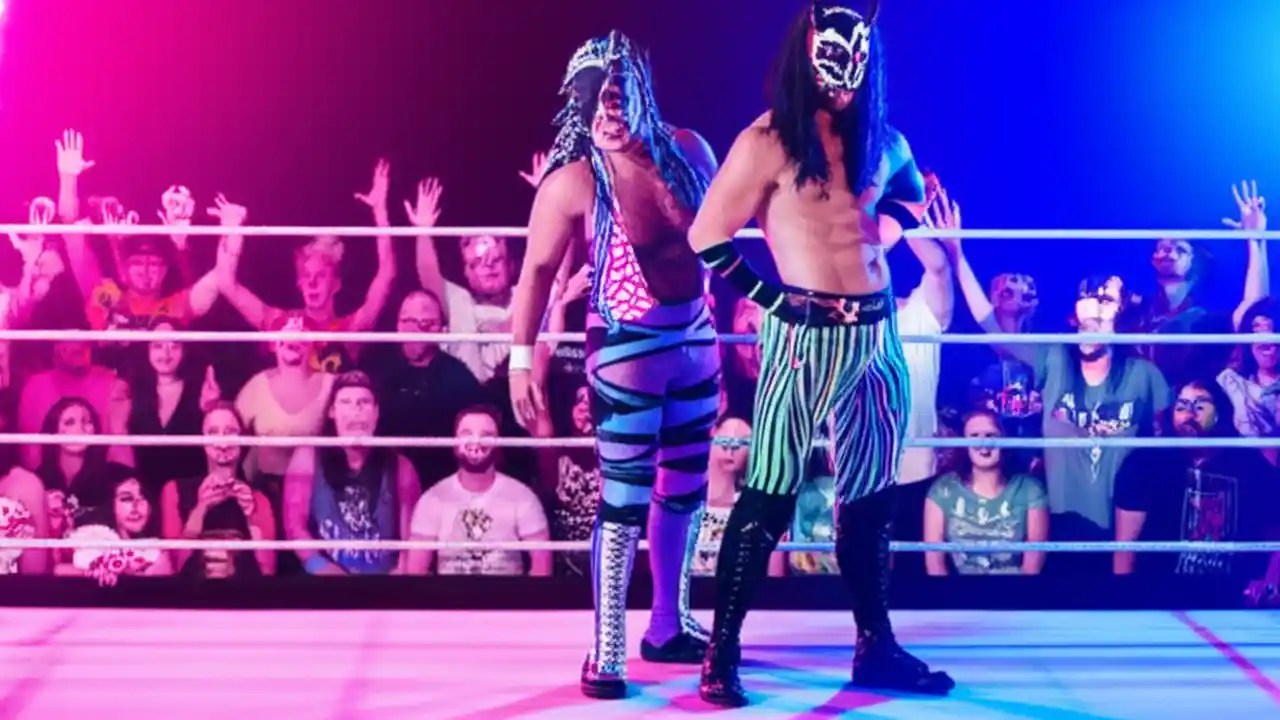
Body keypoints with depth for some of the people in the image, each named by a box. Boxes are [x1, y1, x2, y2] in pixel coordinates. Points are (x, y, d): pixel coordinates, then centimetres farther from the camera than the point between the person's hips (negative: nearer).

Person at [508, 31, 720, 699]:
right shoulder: (574, 180, -14)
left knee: (684, 491, 15)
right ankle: (607, 650, 2)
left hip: (696, 342, 6)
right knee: (625, 501, -6)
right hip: (626, 350, -6)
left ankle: (669, 627, 30)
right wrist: (521, 359, -19)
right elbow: (538, 271, -13)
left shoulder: (686, 150, 1)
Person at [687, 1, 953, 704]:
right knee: (769, 494, -5)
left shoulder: (882, 141, 10)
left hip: (876, 334, 6)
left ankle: (875, 647, 22)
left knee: (871, 496, 12)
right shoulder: (768, 141, -7)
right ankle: (722, 655, 1)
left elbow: (914, 196, 31)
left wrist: (888, 226, 10)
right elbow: (707, 237, -9)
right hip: (804, 336, -6)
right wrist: (770, 297, -9)